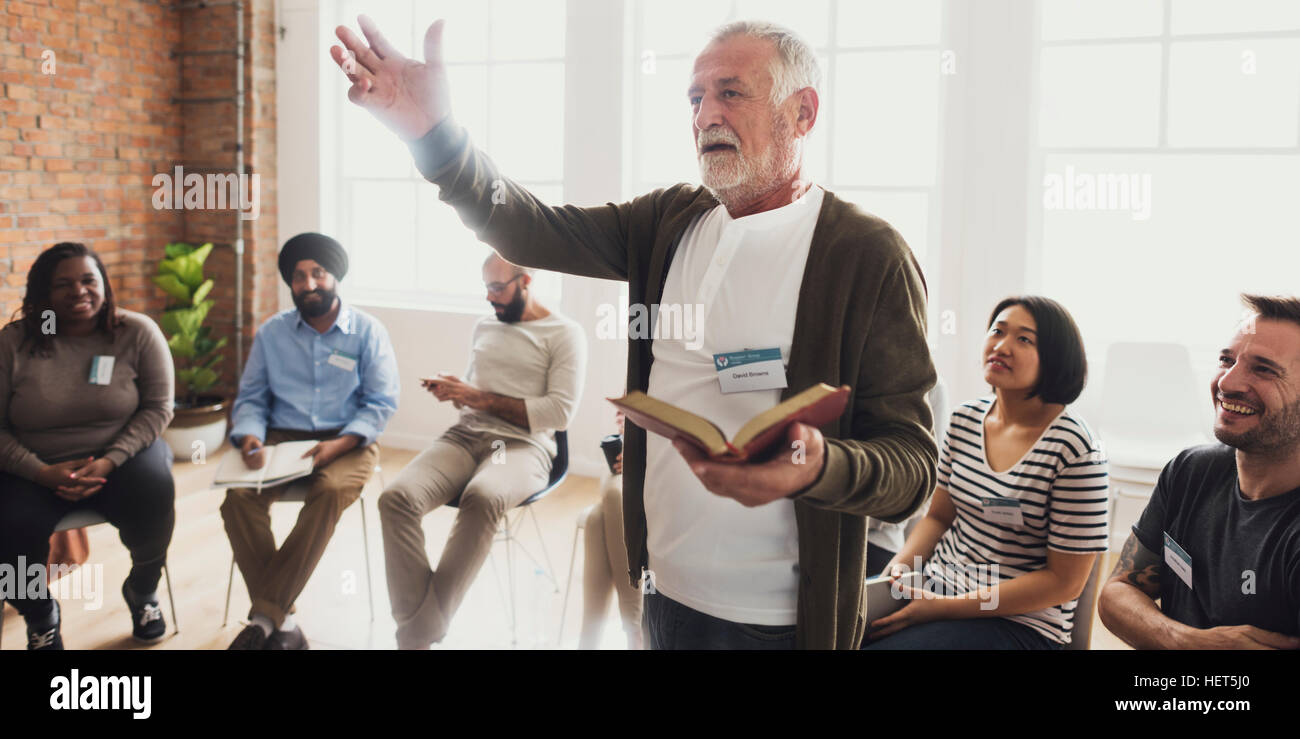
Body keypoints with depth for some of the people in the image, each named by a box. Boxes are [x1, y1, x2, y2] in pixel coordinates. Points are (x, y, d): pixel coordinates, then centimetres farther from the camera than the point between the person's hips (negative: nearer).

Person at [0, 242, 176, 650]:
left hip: (123, 455, 0)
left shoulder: (138, 332, -6)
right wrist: (43, 473, -20)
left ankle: (142, 592, 4)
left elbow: (157, 408, -6)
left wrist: (109, 462, -19)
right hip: (36, 468, 1)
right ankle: (41, 616, 11)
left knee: (152, 495, -31)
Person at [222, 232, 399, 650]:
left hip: (347, 442, -3)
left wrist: (337, 445, -19)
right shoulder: (271, 333, 12)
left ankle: (264, 617, -30)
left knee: (331, 491, -36)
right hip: (281, 439, 3)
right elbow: (250, 398, 14)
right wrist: (250, 437, -10)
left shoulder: (368, 332, 1)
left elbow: (381, 403, -4)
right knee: (238, 496, -27)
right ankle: (282, 623, -25)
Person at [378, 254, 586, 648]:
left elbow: (560, 412, -9)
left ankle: (418, 633, -31)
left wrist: (481, 398, -10)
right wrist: (451, 391, 5)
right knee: (397, 497, -26)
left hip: (522, 446, -5)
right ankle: (414, 635, -29)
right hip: (465, 436, 5)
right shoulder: (484, 326, 22)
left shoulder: (565, 333, 2)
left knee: (481, 497, -40)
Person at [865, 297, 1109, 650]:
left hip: (1020, 622, -5)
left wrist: (947, 607, -17)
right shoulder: (965, 419, 4)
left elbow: (1065, 581, -13)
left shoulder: (1075, 449, -15)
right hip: (938, 587, 6)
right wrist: (899, 564, -7)